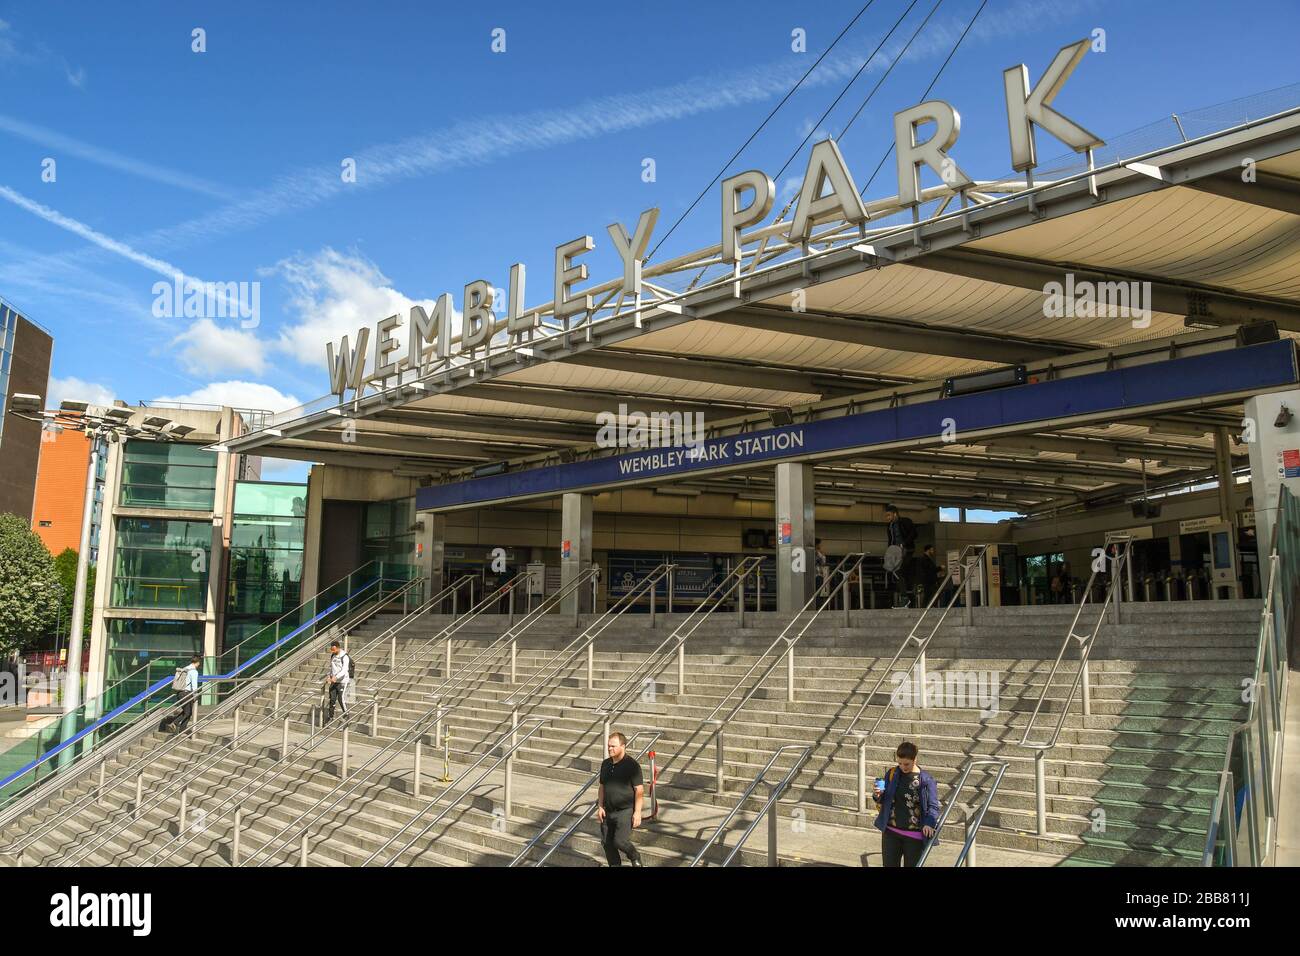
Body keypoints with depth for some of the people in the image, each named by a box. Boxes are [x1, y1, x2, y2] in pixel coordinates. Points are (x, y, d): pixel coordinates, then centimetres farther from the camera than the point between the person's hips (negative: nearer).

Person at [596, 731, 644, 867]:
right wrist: (600, 807, 6)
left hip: (625, 811, -6)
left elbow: (639, 790, -12)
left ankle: (635, 858, 15)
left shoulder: (632, 765, -11)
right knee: (607, 843, 7)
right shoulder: (606, 764, 8)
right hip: (608, 811, 6)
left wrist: (637, 812, -15)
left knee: (620, 841, -14)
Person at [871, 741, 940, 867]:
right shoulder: (891, 774, 1)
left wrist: (929, 823, -24)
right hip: (891, 832, 3)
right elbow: (884, 800, 11)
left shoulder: (926, 780, -9)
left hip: (914, 835, -3)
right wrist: (877, 796, -13)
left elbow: (933, 806, -6)